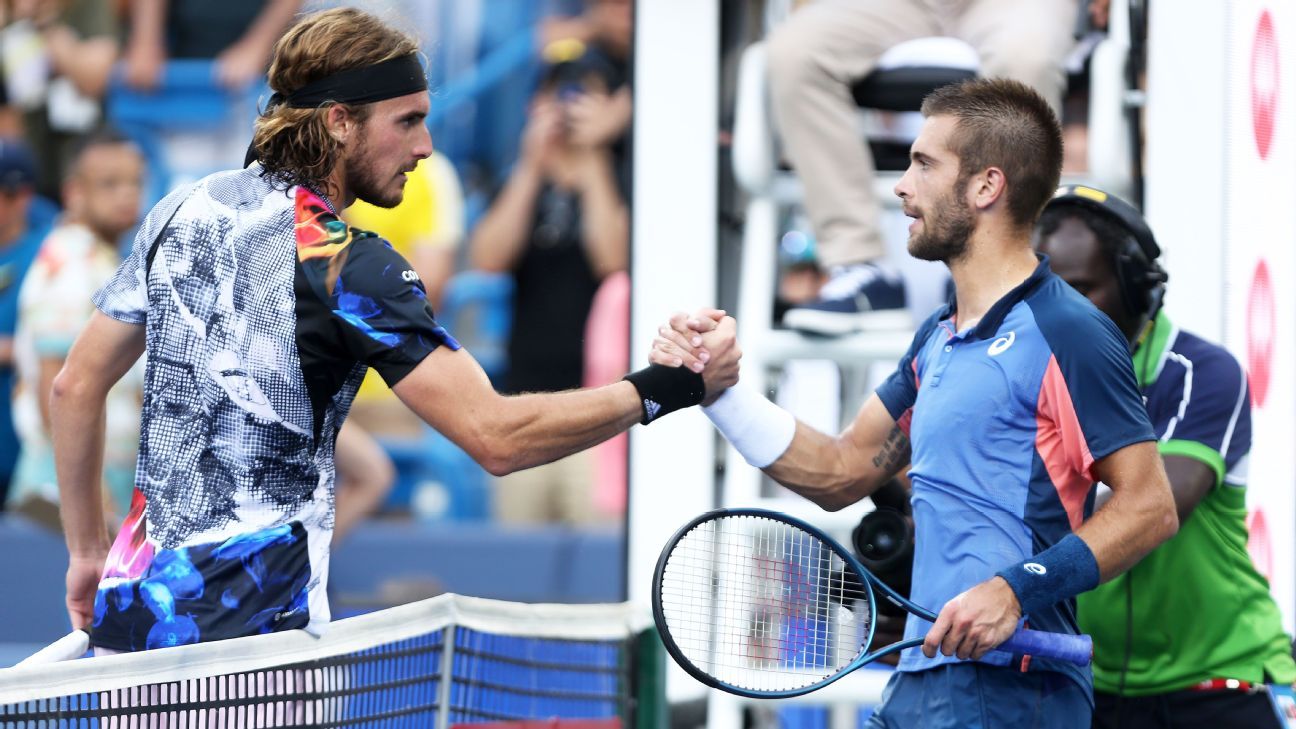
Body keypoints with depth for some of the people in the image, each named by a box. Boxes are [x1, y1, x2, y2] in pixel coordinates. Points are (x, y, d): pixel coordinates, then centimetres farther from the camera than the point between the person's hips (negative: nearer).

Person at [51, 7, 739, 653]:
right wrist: (667, 386, -12)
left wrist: (88, 555, 23)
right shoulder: (347, 264, -14)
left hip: (131, 605, 8)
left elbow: (75, 385, 15)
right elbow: (496, 436, -19)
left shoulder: (182, 209, 8)